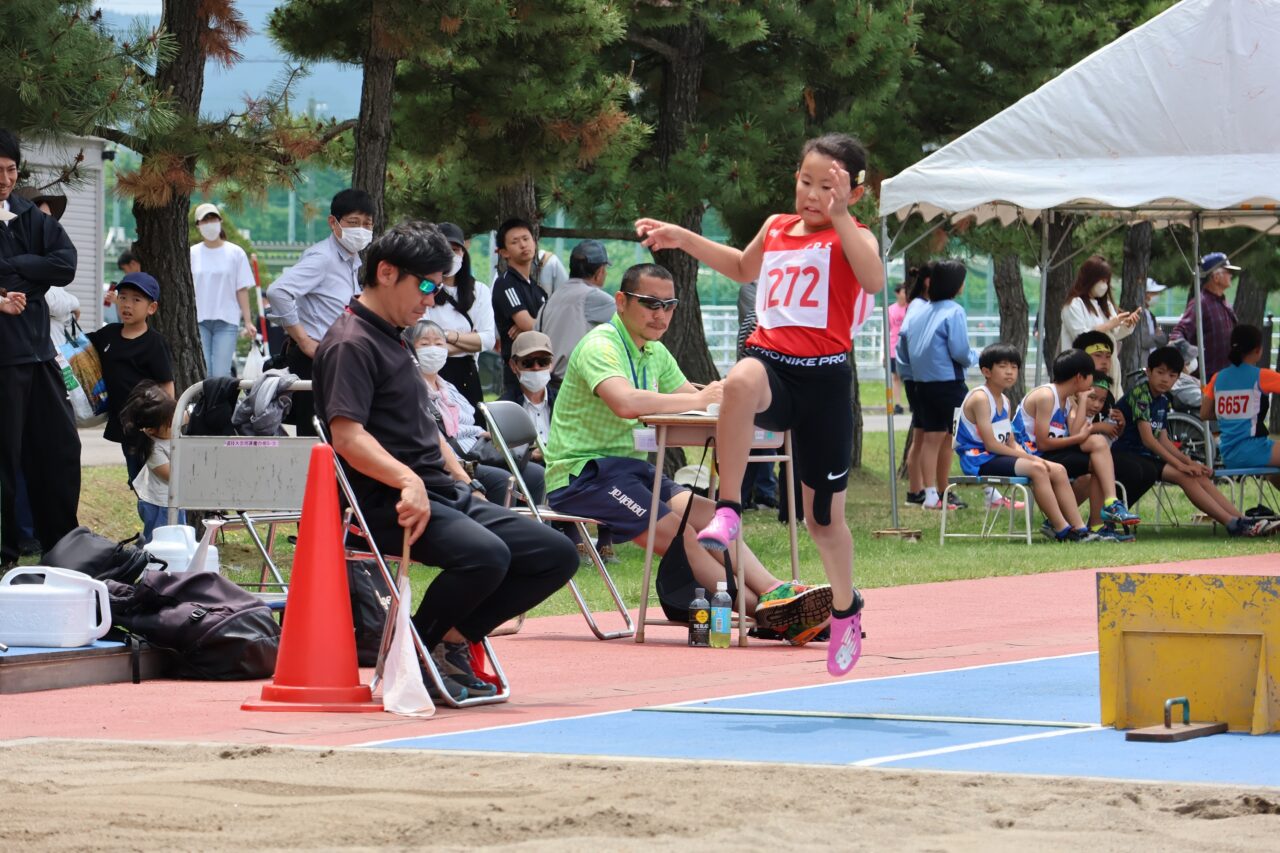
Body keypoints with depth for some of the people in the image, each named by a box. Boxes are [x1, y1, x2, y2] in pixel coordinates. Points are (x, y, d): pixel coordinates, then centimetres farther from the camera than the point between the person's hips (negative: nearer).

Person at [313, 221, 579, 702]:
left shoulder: (391, 339, 23)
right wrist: (407, 480, -34)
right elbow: (347, 435, -21)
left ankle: (453, 638, 0)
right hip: (391, 503, -10)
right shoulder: (351, 343, -8)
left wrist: (465, 485, 17)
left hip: (445, 494, 10)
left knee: (557, 555, 0)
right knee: (485, 554, -35)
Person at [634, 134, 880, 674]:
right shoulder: (776, 227, 14)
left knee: (823, 515, 8)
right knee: (742, 381, -39)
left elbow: (874, 281, -25)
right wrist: (681, 239, 31)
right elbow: (745, 268, 38)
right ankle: (727, 511, -33)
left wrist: (839, 216, -29)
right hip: (771, 362, 3)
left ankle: (846, 608, 36)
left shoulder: (851, 236, -1)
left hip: (824, 376, -2)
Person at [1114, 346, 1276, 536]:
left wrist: (1188, 461, 0)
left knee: (1200, 477, -7)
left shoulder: (1162, 401, 14)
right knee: (1184, 477, -24)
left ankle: (1245, 522, -16)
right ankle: (1233, 524, -31)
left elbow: (1162, 440, 15)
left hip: (1147, 456, 9)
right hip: (1127, 456, -9)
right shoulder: (1140, 394, -14)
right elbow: (1147, 439, -20)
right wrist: (1180, 464, -20)